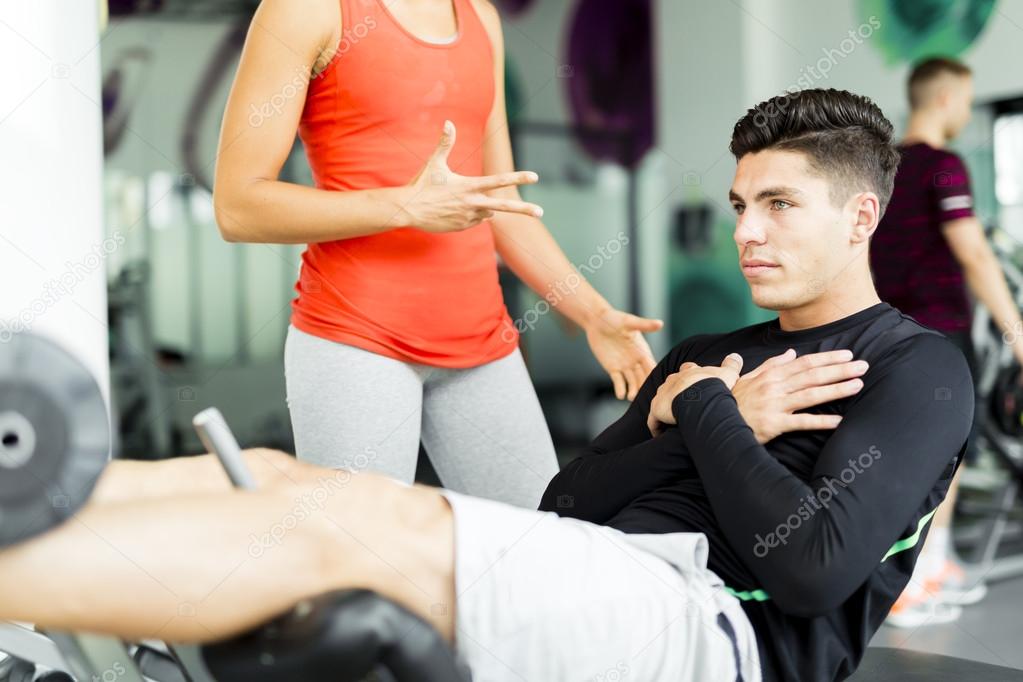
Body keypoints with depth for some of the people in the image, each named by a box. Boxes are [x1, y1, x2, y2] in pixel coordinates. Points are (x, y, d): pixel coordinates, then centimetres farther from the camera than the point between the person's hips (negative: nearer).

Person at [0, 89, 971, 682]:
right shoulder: (704, 355, 27)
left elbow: (810, 565, -12)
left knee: (351, 516, -26)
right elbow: (564, 509, 15)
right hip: (592, 596, 8)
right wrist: (702, 426, 1)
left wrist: (700, 412, 0)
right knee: (267, 477, -5)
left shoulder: (918, 370, 6)